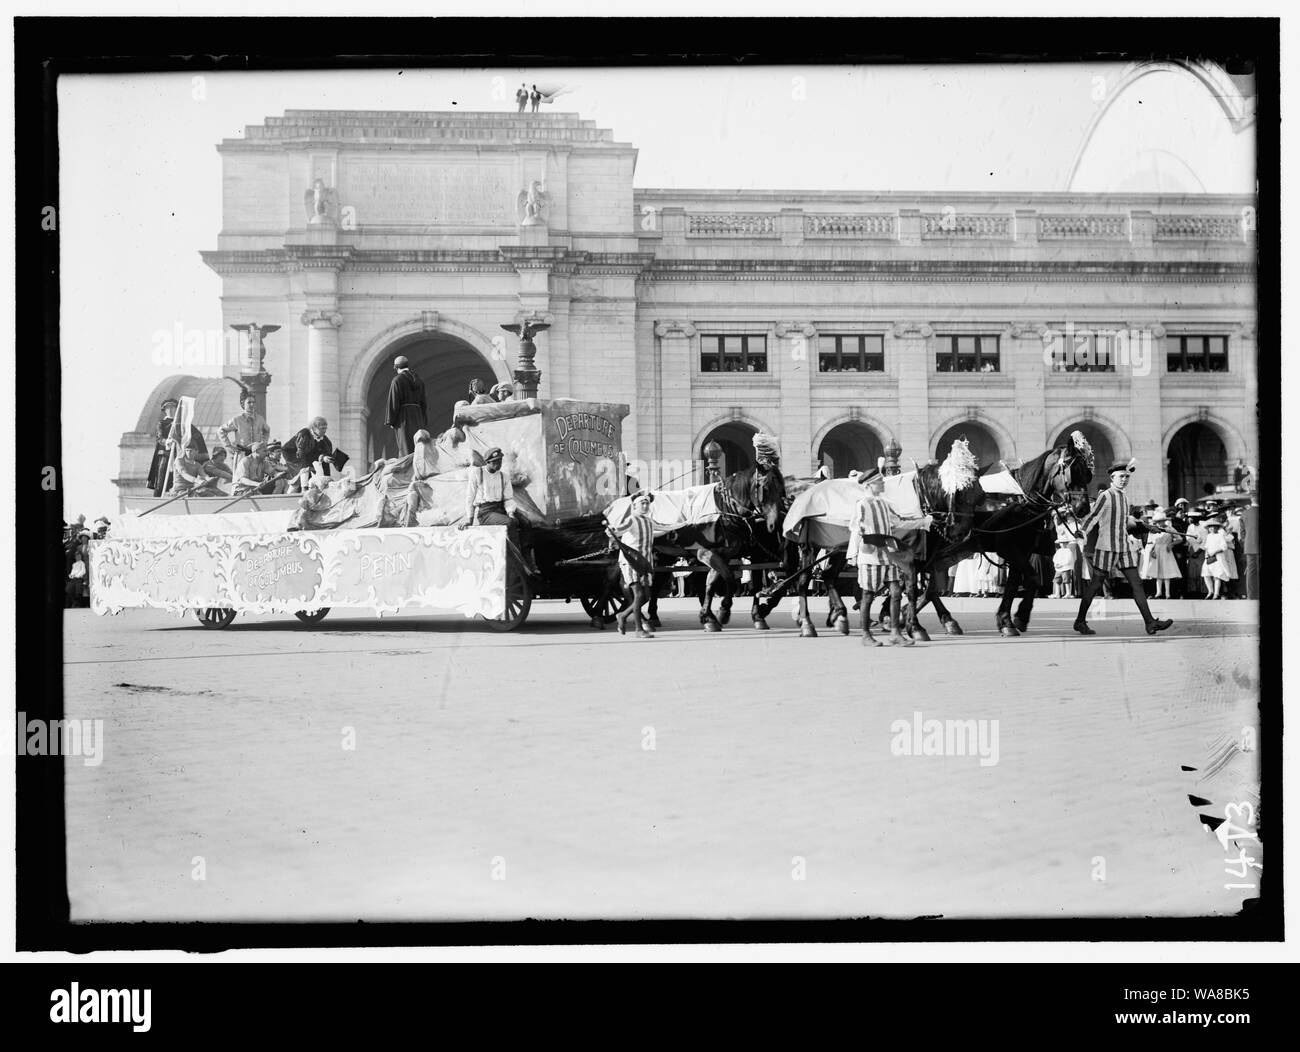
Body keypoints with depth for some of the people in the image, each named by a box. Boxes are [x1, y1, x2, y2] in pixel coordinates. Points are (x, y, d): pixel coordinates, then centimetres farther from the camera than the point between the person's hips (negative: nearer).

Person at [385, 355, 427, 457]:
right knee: (417, 446, 9)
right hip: (417, 417, 6)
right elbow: (423, 402, 14)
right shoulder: (417, 380, 11)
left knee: (406, 448, -8)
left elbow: (393, 402, -12)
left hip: (403, 416, -6)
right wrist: (424, 421, 18)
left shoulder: (397, 380, -8)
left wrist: (391, 421, -7)